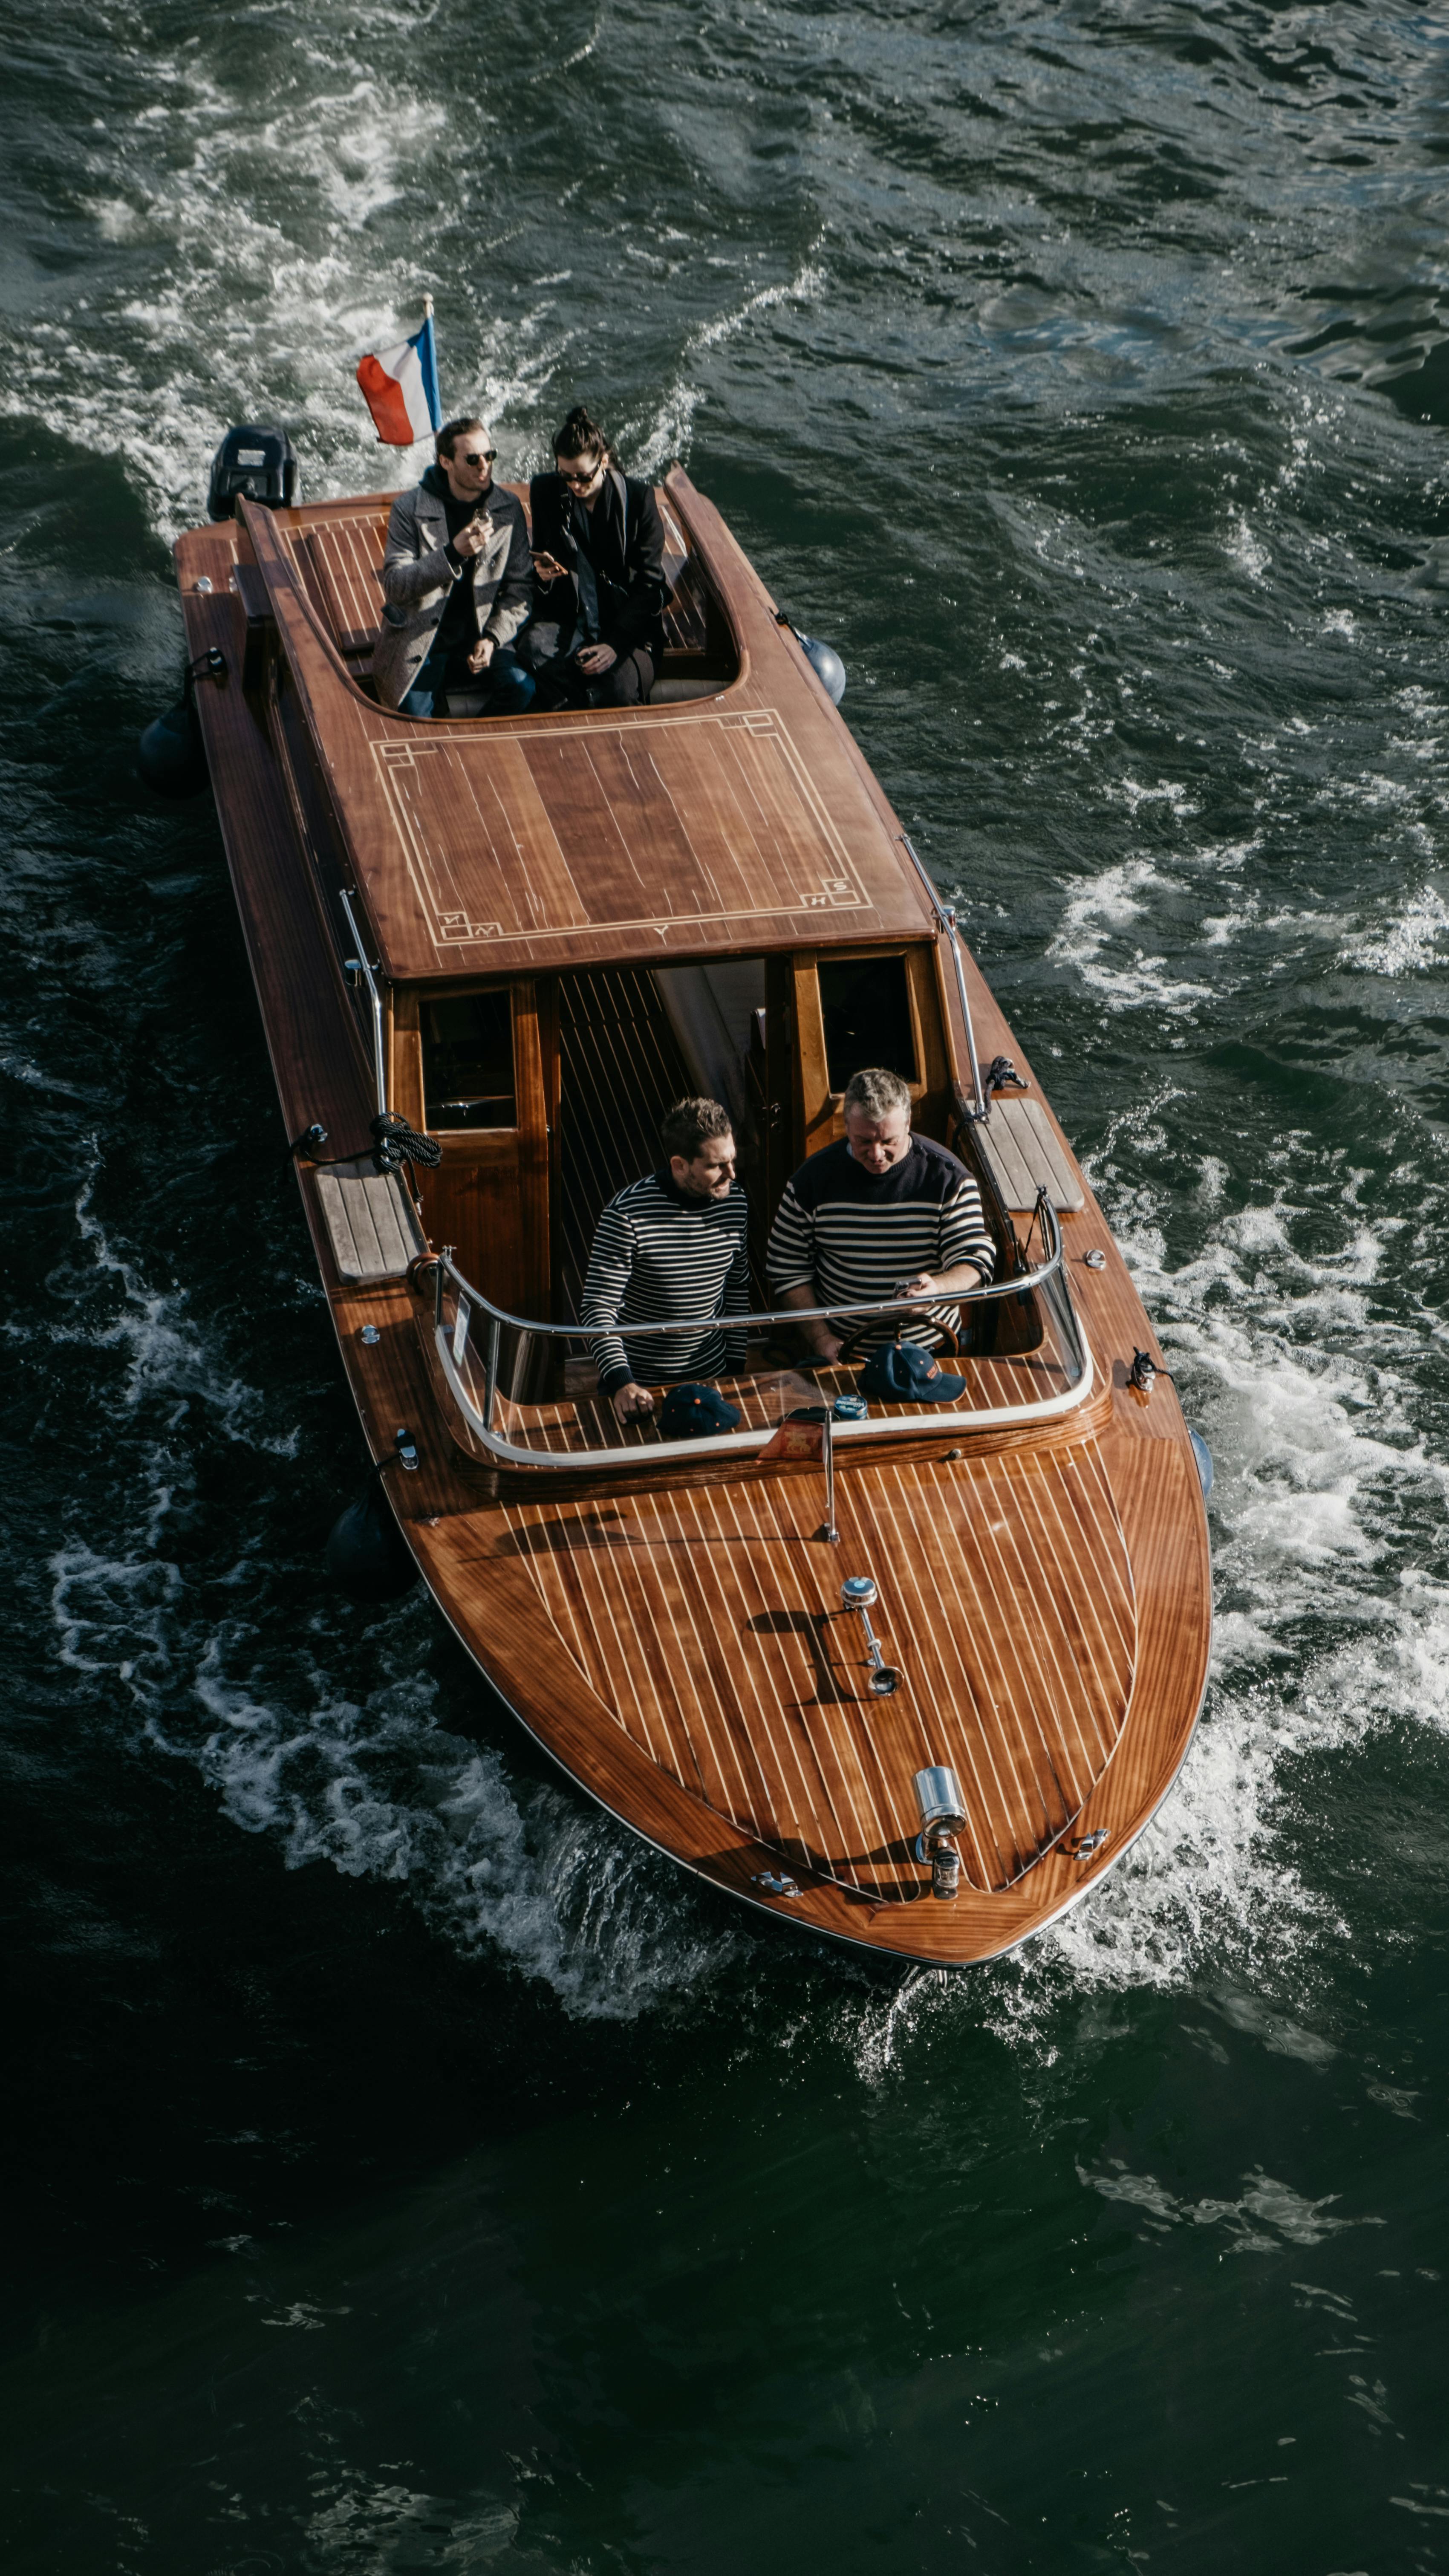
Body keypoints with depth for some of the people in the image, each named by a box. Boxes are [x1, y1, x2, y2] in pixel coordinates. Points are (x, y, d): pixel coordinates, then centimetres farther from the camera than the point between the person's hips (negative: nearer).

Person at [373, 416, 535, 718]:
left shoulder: (508, 510, 1)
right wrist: (453, 553, -30)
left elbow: (520, 587, 4)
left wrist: (493, 638, -13)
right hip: (421, 638, -2)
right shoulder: (410, 508, -8)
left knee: (521, 688, -22)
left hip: (481, 637, 2)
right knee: (415, 710, -23)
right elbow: (394, 587, -16)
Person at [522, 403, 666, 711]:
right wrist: (543, 572, -10)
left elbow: (649, 583, -5)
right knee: (535, 647, -33)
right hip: (568, 617, 3)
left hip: (628, 623, -2)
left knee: (619, 690, -33)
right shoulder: (545, 492, 4)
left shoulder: (638, 498, -5)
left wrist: (616, 643, -18)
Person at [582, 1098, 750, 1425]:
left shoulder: (734, 1202, -5)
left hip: (711, 1377, 4)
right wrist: (621, 1383, -34)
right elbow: (598, 1310, -21)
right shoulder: (627, 1214, -21)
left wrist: (735, 1366, 9)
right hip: (639, 1385, -4)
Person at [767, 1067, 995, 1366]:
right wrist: (821, 1339, -6)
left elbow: (977, 1261, -5)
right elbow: (787, 1269, 4)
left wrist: (938, 1288, -28)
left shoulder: (947, 1176, -4)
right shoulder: (815, 1177, -2)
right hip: (841, 1350, 0)